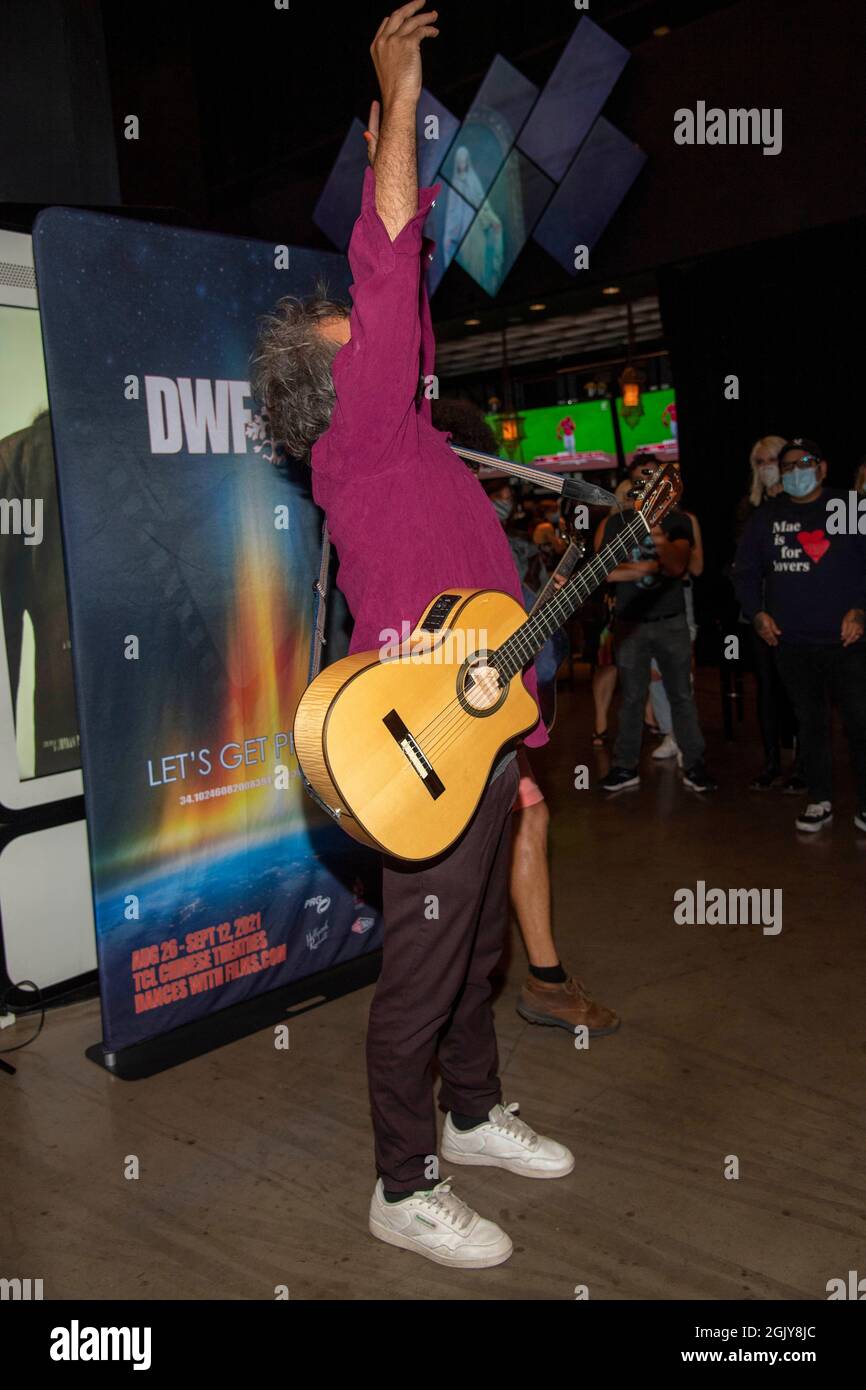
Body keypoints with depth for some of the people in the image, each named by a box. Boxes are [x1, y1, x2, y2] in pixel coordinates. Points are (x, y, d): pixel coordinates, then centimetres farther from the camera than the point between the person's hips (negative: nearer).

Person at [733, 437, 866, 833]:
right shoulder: (766, 518, 11)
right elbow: (745, 571, 15)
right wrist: (757, 612, 2)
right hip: (791, 642, 3)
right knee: (810, 723, 10)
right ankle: (819, 801, 21)